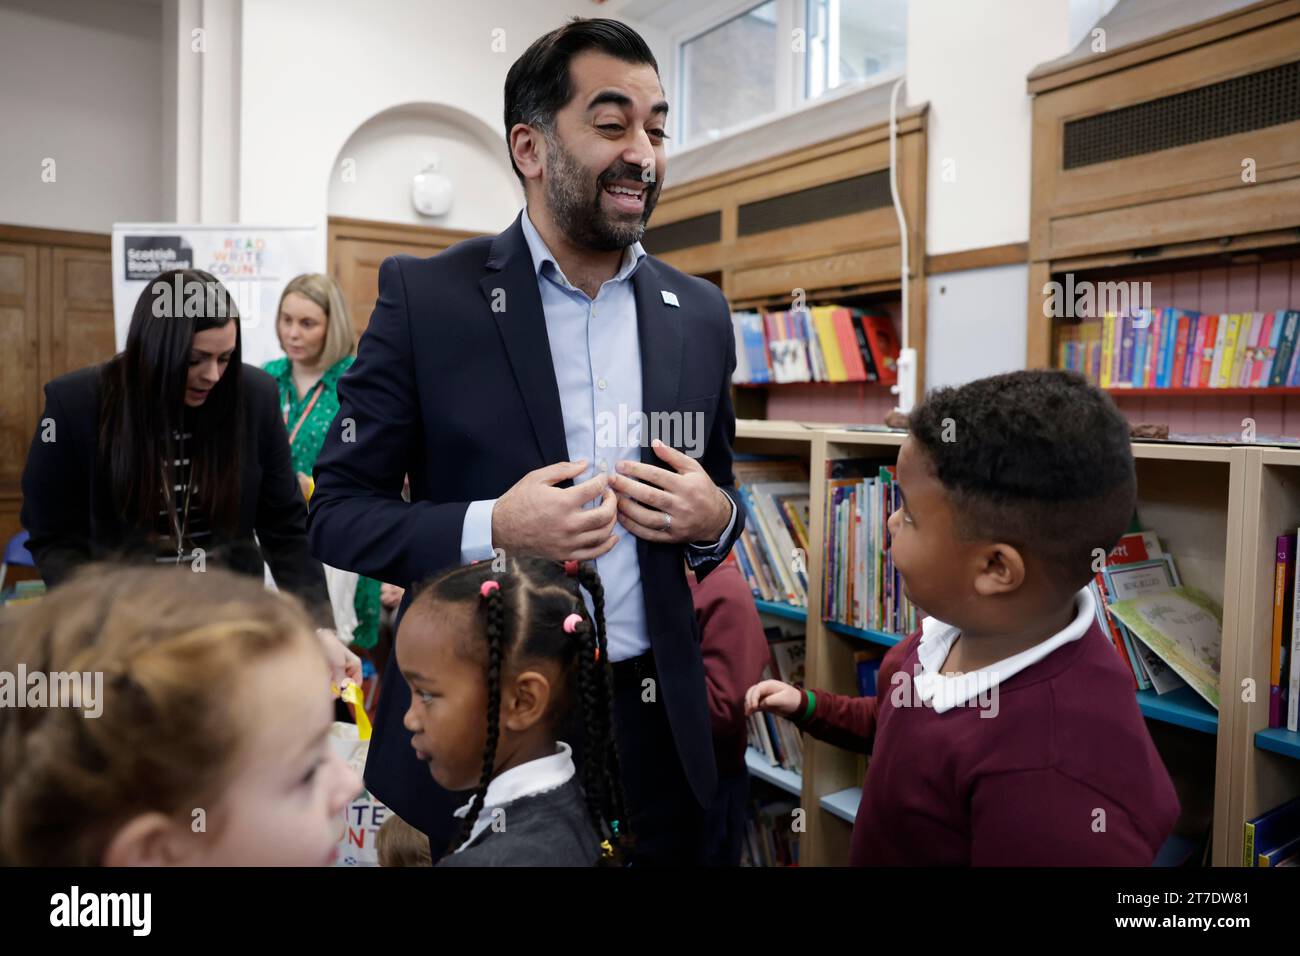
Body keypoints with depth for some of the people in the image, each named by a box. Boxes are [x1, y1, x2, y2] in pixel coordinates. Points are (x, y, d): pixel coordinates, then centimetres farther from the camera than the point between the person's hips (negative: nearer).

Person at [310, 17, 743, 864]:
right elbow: (338, 512, -6)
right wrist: (489, 530, -23)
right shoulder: (425, 295, -8)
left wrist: (713, 518, -11)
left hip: (654, 725, 4)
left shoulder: (700, 313, 3)